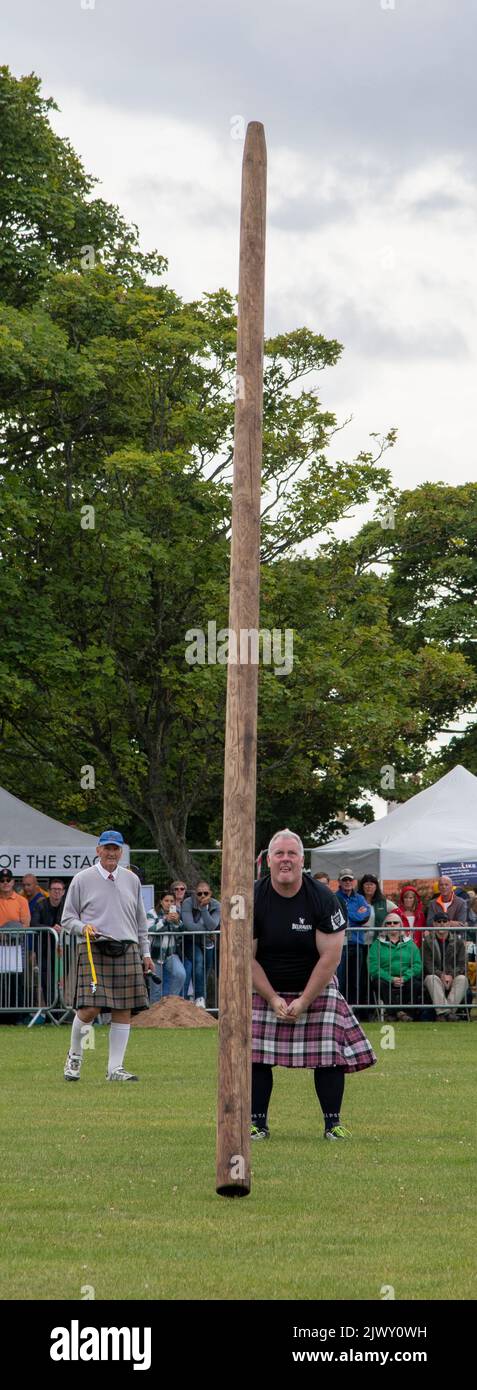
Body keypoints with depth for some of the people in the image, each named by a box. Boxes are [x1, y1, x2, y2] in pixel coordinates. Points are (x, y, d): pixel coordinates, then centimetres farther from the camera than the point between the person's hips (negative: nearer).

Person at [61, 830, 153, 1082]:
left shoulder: (131, 880, 15)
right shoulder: (82, 879, 4)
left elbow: (140, 920, 22)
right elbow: (67, 917, 7)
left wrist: (145, 953, 18)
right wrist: (83, 927, -14)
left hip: (127, 952, 4)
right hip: (93, 950, -4)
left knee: (123, 1011, -1)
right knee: (90, 1009, -12)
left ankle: (115, 1068, 5)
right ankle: (74, 1054, 14)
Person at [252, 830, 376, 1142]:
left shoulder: (322, 898, -13)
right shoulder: (254, 899, -11)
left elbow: (330, 956, -13)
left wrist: (303, 1002, -17)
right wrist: (273, 1000, -14)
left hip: (316, 988, -1)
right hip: (265, 988, 1)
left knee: (330, 1052, -9)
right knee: (255, 1053, -8)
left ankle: (333, 1123, 0)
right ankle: (257, 1124, 2)